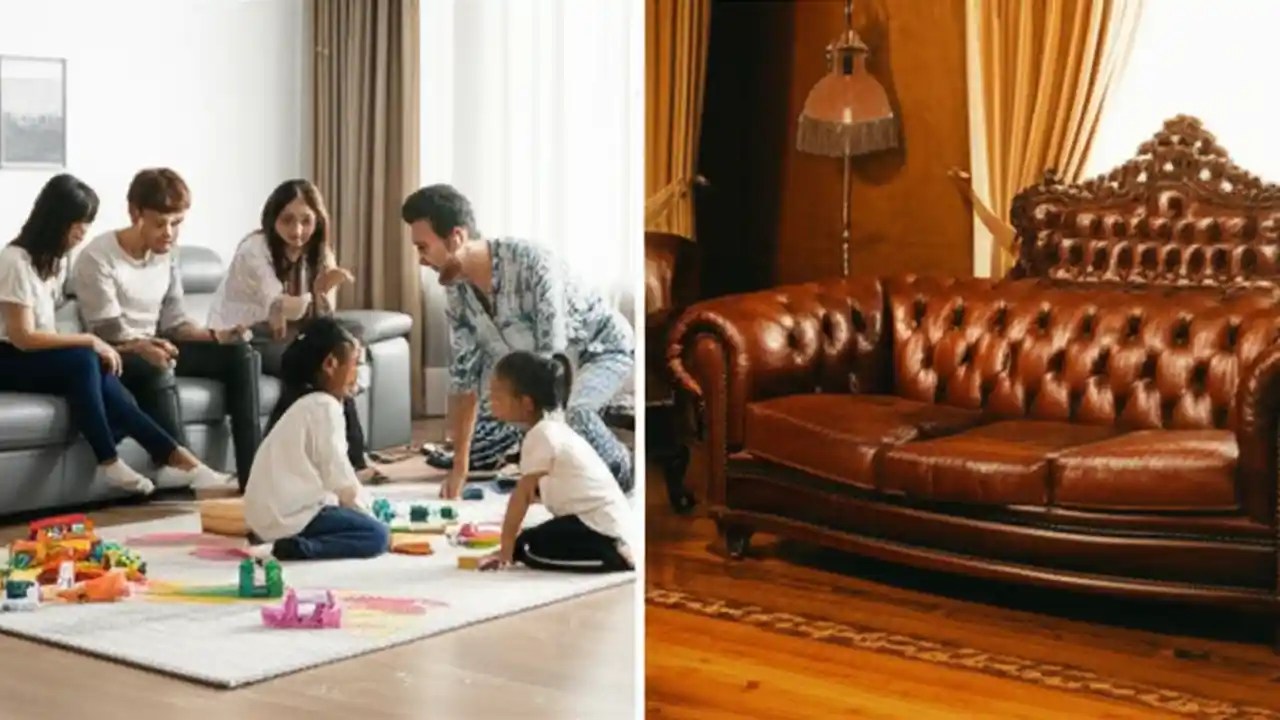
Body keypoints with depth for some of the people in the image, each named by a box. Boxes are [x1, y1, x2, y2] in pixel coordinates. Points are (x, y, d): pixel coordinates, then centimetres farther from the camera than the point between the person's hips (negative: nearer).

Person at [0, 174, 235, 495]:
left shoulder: (54, 260, 12)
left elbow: (45, 327, 7)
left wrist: (89, 346, -10)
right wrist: (90, 341, -19)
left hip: (45, 359, 7)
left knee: (102, 382, -25)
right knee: (84, 360, -33)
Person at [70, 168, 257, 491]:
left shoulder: (165, 255, 6)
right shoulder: (97, 258, -16)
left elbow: (174, 321, 5)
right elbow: (109, 336, -21)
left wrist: (216, 336, -14)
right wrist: (144, 348, -41)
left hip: (156, 345, 7)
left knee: (242, 355, -11)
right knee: (157, 368, -40)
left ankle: (252, 472, -16)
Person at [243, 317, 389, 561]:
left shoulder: (303, 402, 19)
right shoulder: (325, 406, -11)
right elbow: (338, 475, -12)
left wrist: (358, 509, 17)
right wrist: (365, 512, 1)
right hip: (291, 514, -10)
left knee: (367, 526, 23)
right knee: (377, 535, -10)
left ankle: (278, 540, 7)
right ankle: (287, 548, -19)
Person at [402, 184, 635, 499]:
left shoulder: (532, 265, -38)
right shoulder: (457, 289, -14)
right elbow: (463, 376, -8)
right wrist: (460, 466, -11)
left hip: (604, 348, -7)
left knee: (566, 411, -34)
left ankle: (619, 470, -7)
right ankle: (480, 454, 33)